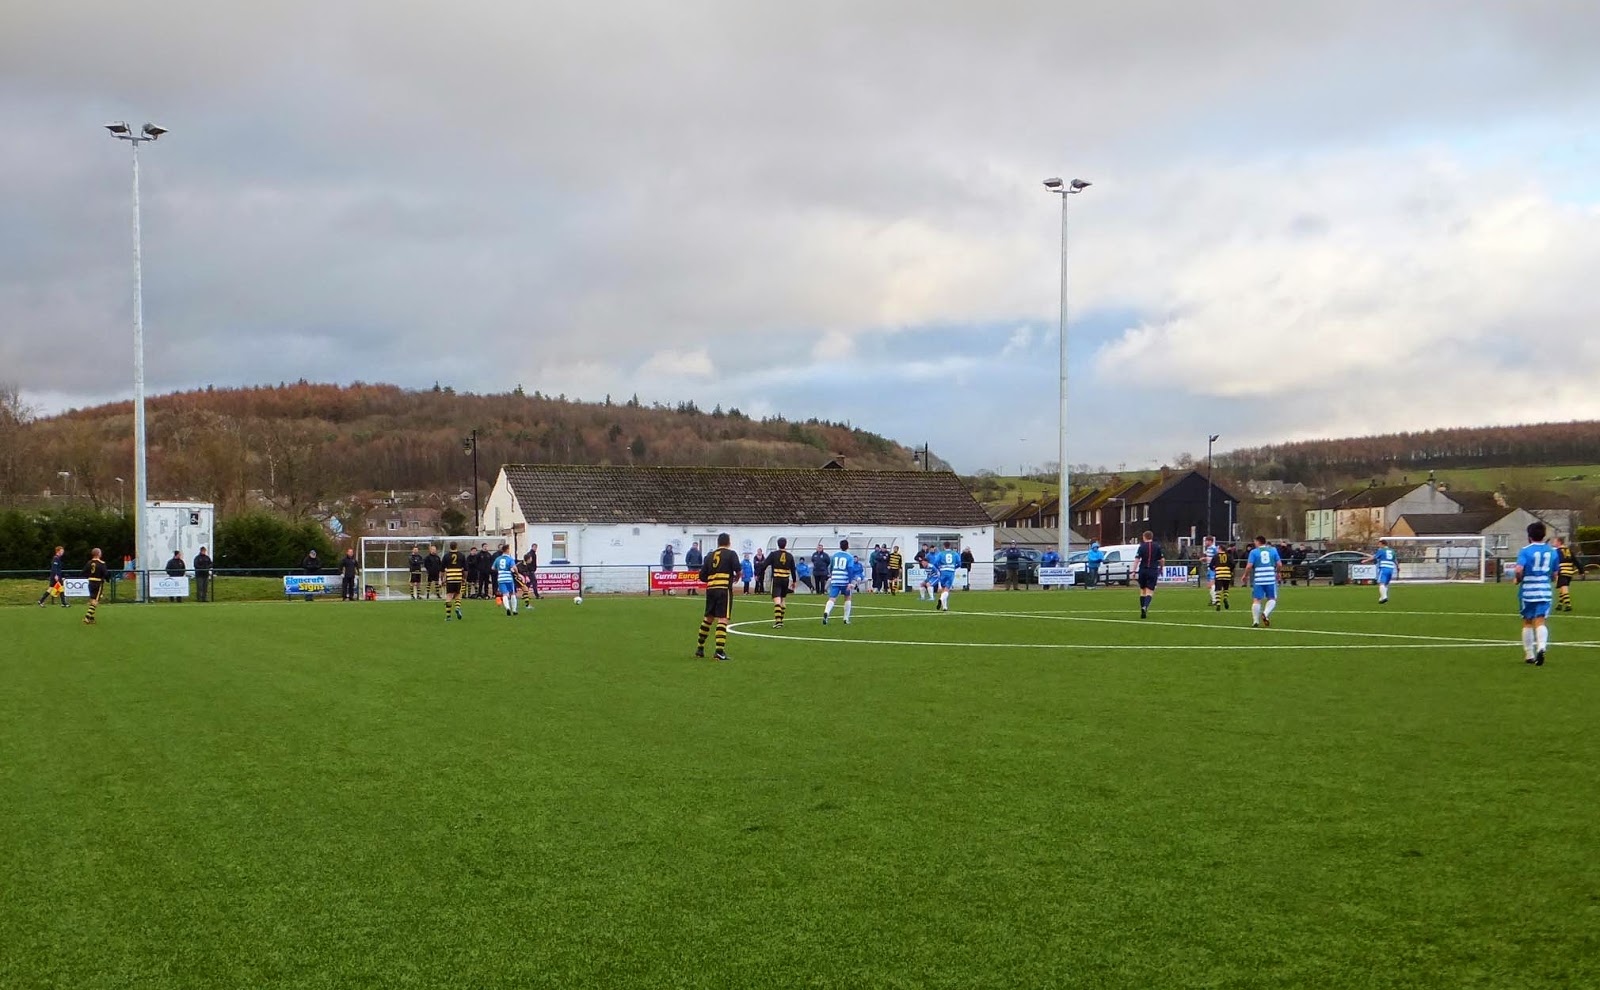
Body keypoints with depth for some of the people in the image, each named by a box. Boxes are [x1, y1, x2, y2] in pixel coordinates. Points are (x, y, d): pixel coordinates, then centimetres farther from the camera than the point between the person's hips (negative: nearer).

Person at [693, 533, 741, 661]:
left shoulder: (709, 556, 14)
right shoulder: (731, 554, 0)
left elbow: (702, 576, 13)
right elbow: (738, 569, -15)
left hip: (710, 589, 6)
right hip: (724, 589, -6)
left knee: (708, 618, 18)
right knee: (723, 619, -8)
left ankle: (700, 648, 25)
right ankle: (720, 651, -16)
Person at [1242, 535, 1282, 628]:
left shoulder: (1254, 552, 1)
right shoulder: (1273, 550, 8)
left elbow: (1249, 566, -6)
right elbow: (1279, 564, 5)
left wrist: (1245, 575, 10)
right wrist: (1277, 573, 23)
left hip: (1258, 580, -1)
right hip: (1271, 579, 1)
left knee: (1256, 600, 4)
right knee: (1272, 599, 13)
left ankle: (1255, 621, 3)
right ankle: (1265, 613, -11)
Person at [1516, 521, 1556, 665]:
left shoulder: (1526, 550, -7)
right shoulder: (1552, 551, 6)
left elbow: (1519, 569, -21)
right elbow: (1554, 575, 10)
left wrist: (1518, 580, -1)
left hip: (1527, 590, -2)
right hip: (1545, 591, 2)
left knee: (1527, 623, 10)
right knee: (1540, 621, 0)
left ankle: (1529, 655, 15)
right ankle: (1541, 646, -27)